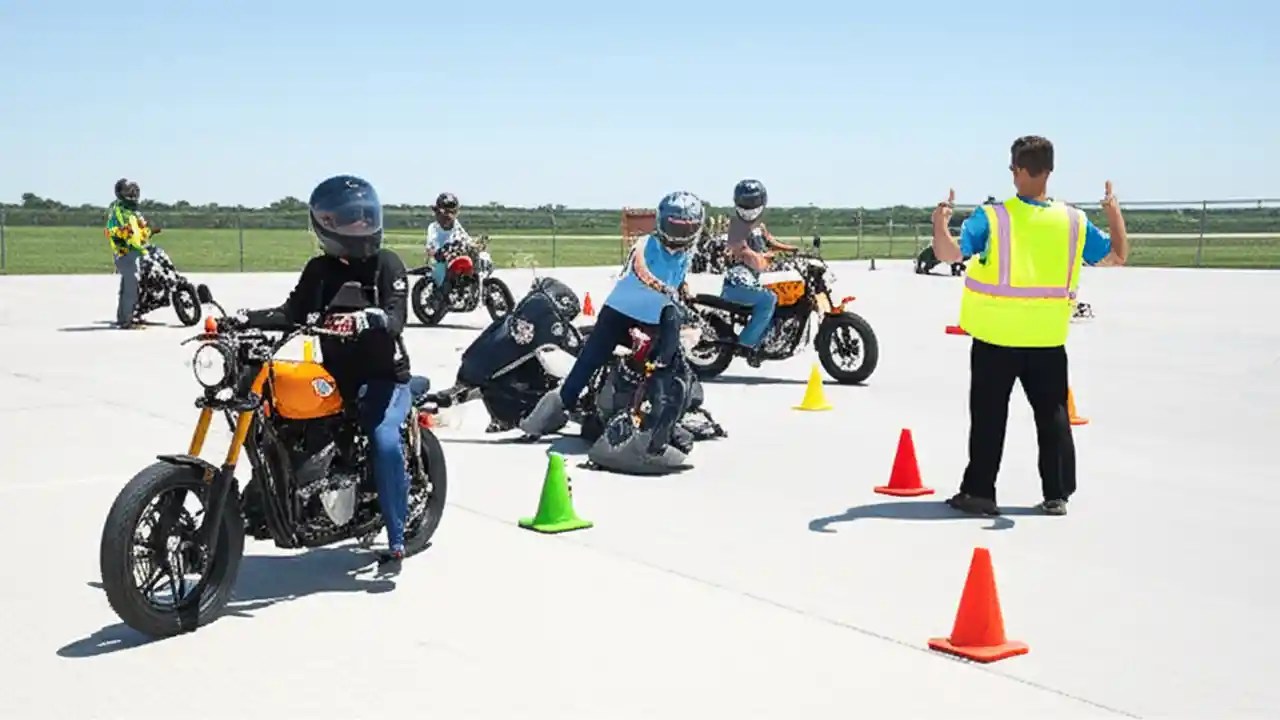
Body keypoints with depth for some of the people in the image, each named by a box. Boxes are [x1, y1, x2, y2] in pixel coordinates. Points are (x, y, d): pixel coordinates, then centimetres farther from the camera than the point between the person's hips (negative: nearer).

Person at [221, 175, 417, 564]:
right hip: (336, 375, 6)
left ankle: (399, 537, -19)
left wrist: (365, 320, -42)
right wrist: (247, 319, -14)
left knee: (384, 441, -29)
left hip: (384, 375, -5)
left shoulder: (386, 263, -7)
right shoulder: (318, 269, 8)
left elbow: (396, 317, -20)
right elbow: (293, 313, 2)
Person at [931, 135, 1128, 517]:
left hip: (996, 337, -2)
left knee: (989, 415, 8)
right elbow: (1117, 256, 8)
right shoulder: (1074, 221, -3)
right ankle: (1056, 495, 17)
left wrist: (939, 222, -12)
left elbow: (950, 253, -22)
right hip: (1048, 339, 2)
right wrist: (1115, 213, 14)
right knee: (1052, 415, 13)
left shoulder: (992, 217, -14)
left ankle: (979, 492, 11)